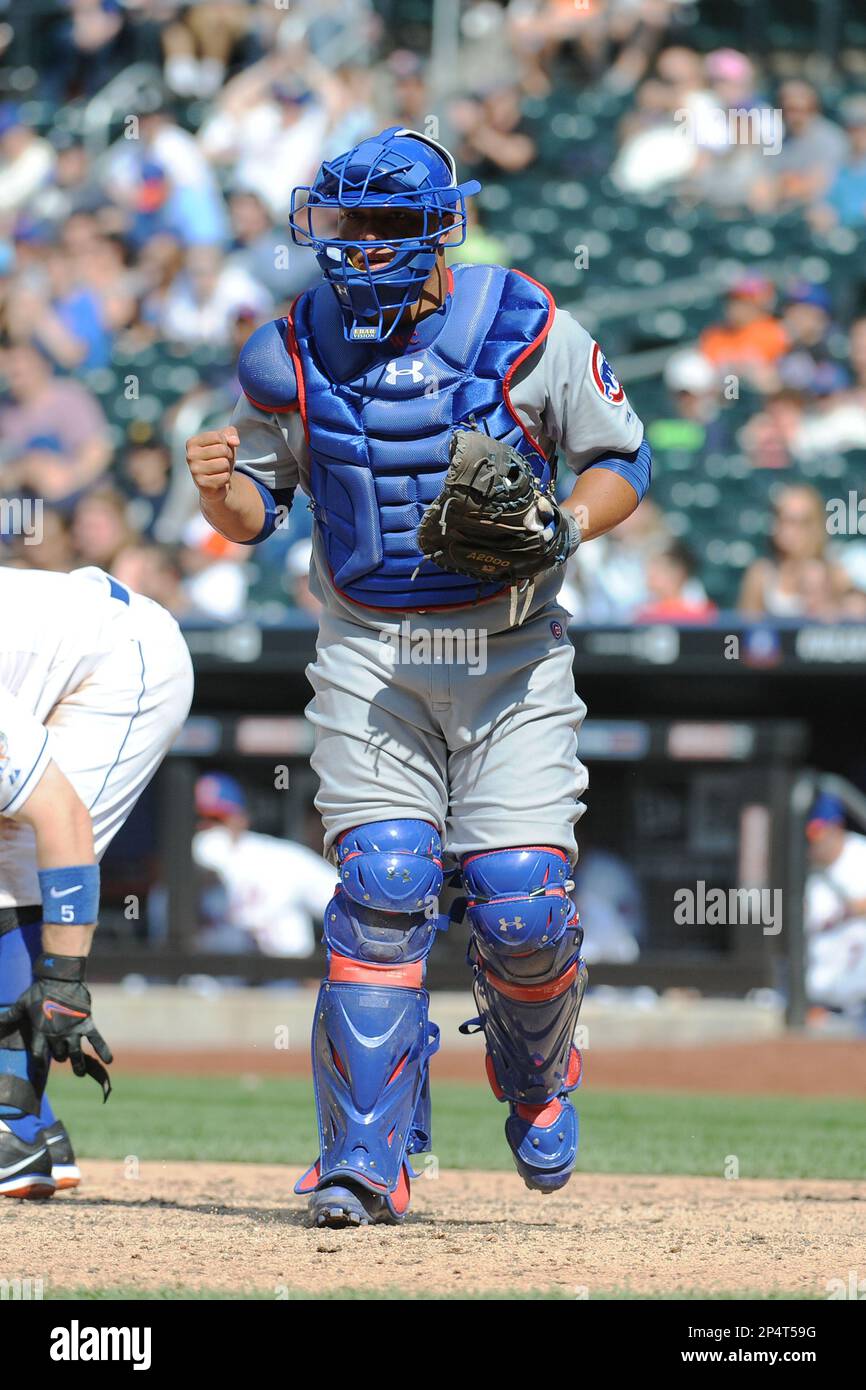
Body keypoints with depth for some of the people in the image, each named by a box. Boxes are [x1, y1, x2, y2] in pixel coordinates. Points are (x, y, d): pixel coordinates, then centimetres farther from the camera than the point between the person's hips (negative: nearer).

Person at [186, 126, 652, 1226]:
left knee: (522, 906, -7)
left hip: (511, 657, -1)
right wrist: (218, 488, -14)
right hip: (370, 662, 1)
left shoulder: (527, 331, -7)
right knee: (381, 890, -12)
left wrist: (562, 530, -16)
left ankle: (535, 1073, 27)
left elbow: (623, 457, 3)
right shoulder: (298, 351, -1)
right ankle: (366, 1163, -8)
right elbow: (259, 508, 9)